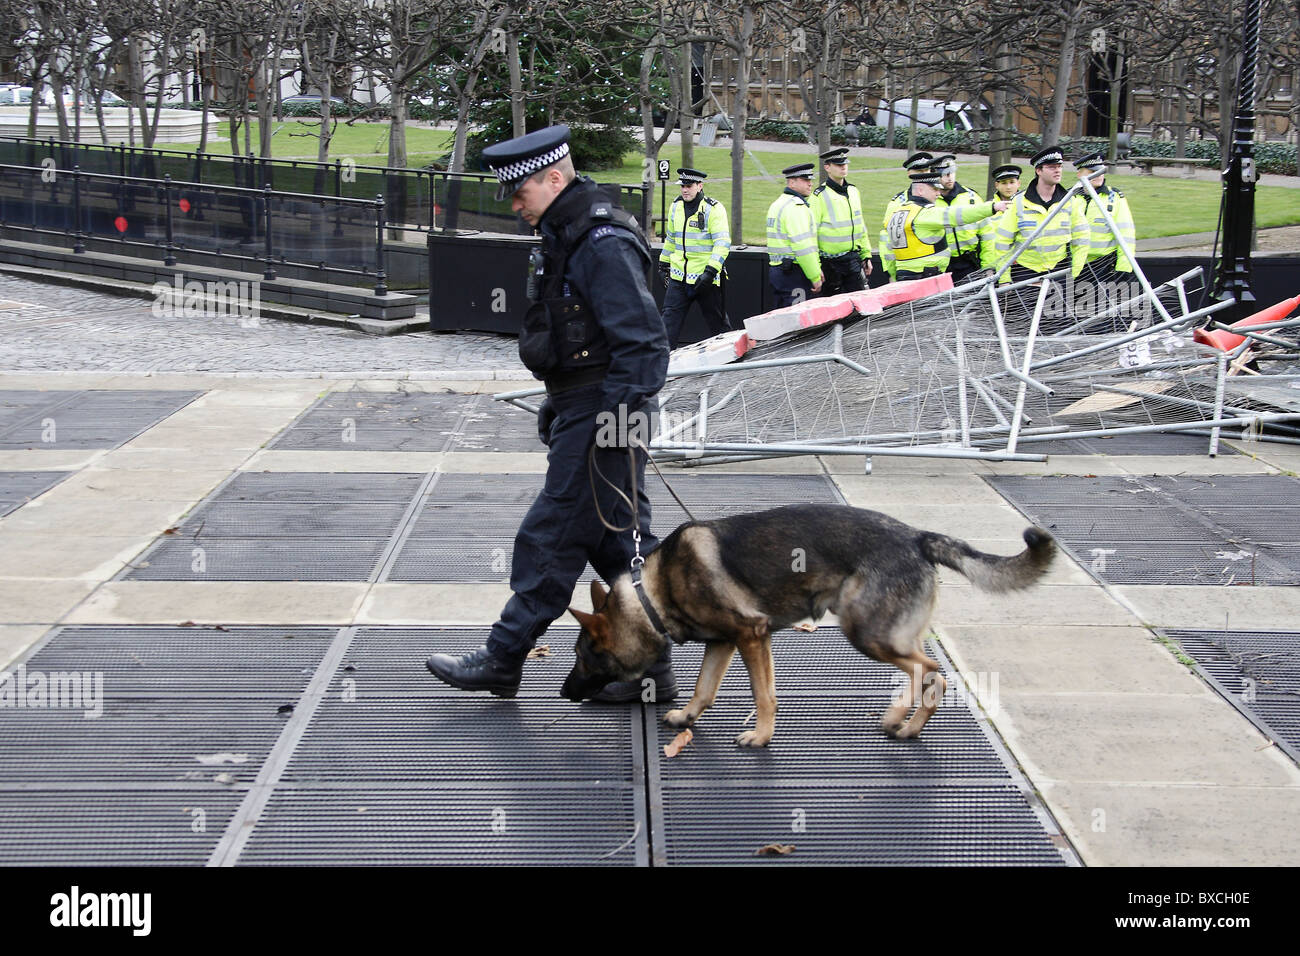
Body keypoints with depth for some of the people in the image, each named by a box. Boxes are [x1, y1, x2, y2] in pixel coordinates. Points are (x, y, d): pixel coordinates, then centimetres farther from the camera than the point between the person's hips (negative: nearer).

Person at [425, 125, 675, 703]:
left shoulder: (603, 245, -18)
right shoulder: (564, 237, 15)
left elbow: (642, 344, -23)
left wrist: (614, 423, -23)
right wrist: (557, 407, 23)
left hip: (599, 416, -11)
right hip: (579, 408, 11)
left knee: (552, 538, -2)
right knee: (618, 542, 11)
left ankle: (503, 658, 8)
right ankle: (649, 666, 16)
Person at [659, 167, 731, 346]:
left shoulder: (713, 209, -11)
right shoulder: (676, 206, 9)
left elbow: (723, 243, -17)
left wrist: (710, 272, -25)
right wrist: (664, 264, 25)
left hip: (706, 279, -5)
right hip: (678, 277, 5)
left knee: (717, 324, 7)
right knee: (669, 322, 0)